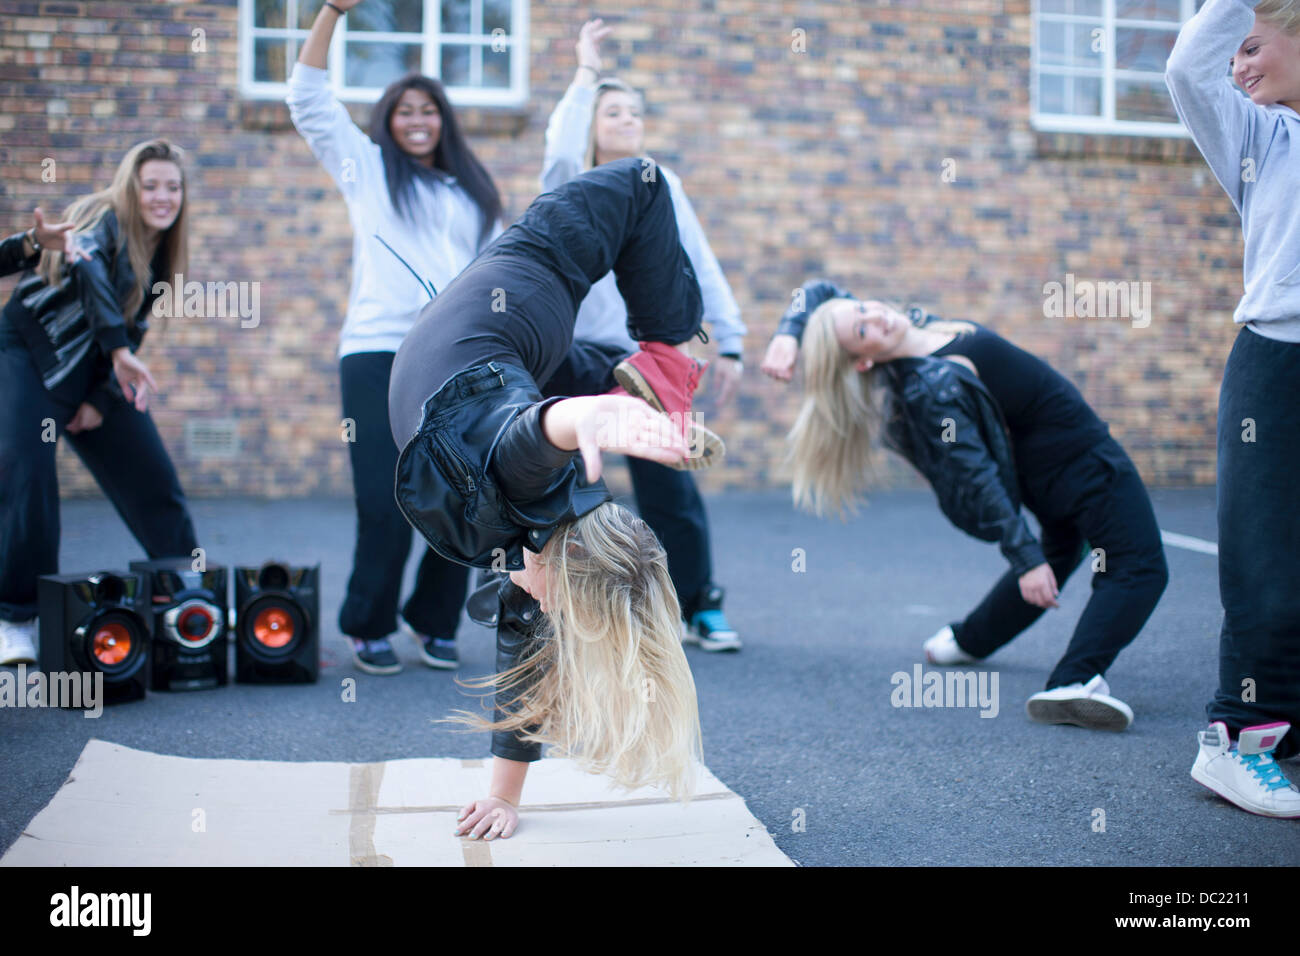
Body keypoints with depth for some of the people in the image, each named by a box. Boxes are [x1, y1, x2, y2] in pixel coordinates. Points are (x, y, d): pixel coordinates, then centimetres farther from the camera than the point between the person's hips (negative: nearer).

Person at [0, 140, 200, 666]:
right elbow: (88, 264, -35)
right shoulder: (105, 218, -13)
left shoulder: (159, 254, 8)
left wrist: (102, 400, -3)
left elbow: (133, 329, 9)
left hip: (95, 371, 7)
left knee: (153, 479, 3)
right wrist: (120, 351, -46)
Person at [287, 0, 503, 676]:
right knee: (386, 503, -9)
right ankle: (368, 627, 8)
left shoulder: (472, 192, 22)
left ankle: (434, 622, 16)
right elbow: (308, 99, 7)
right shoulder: (366, 168, 14)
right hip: (379, 353, -3)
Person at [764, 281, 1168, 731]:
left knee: (1061, 548, 32)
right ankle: (1074, 684, -32)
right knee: (1138, 567, -12)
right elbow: (977, 478, -27)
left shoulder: (914, 320, -4)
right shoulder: (931, 387, -28)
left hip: (1039, 469, 9)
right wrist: (1025, 558, -25)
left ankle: (967, 639, 37)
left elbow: (818, 292, 4)